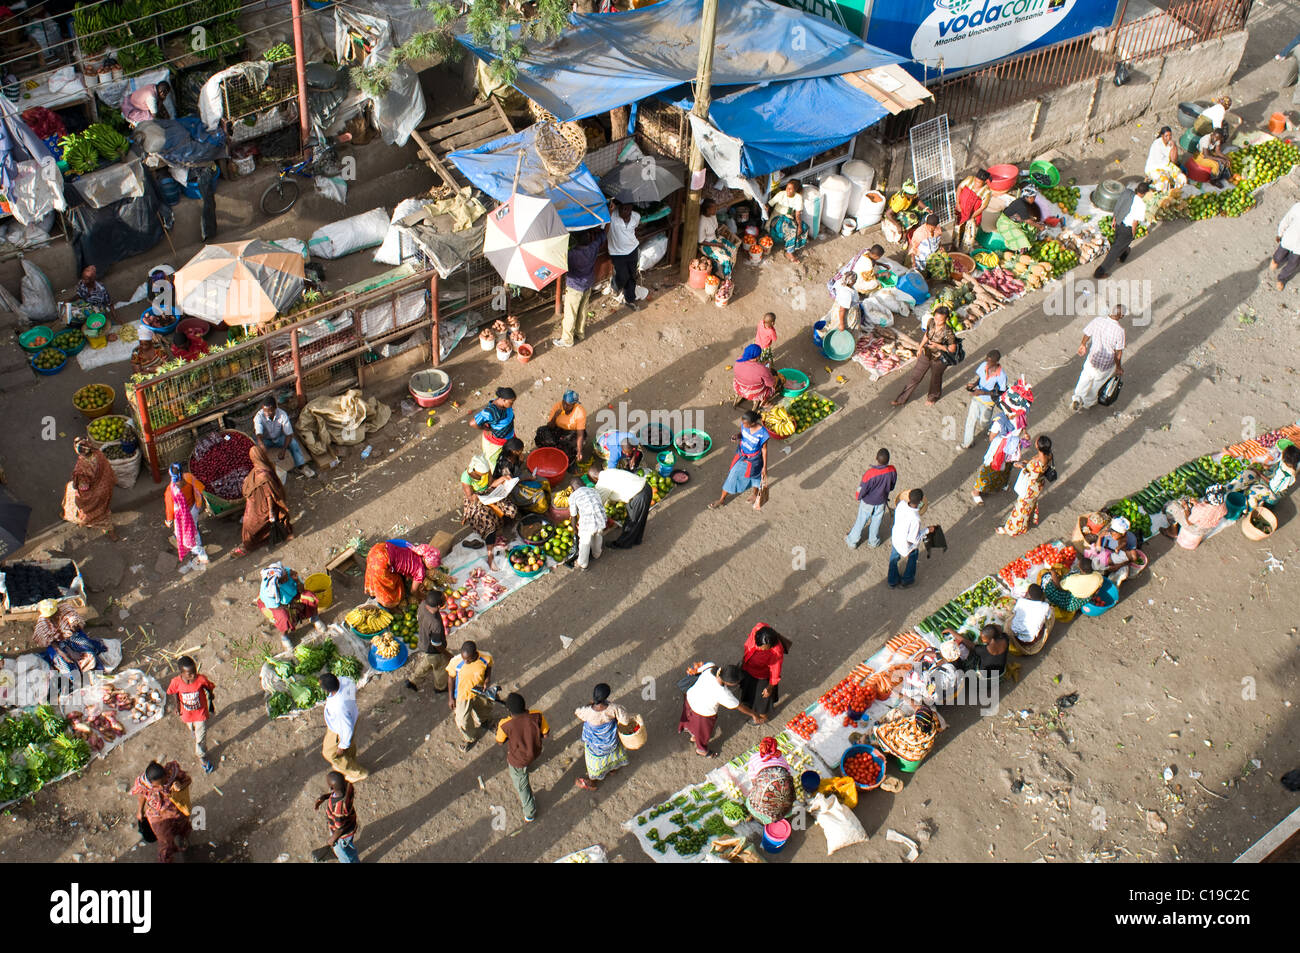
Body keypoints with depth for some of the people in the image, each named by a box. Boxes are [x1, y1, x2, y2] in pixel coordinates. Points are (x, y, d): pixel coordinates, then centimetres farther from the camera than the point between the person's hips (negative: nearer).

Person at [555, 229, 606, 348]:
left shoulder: (572, 254, -36)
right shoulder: (595, 245, -20)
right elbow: (601, 234, 1)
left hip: (574, 287, -6)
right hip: (588, 285, 6)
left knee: (570, 314, 14)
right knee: (583, 311, 26)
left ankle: (567, 340, 29)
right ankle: (580, 333, 46)